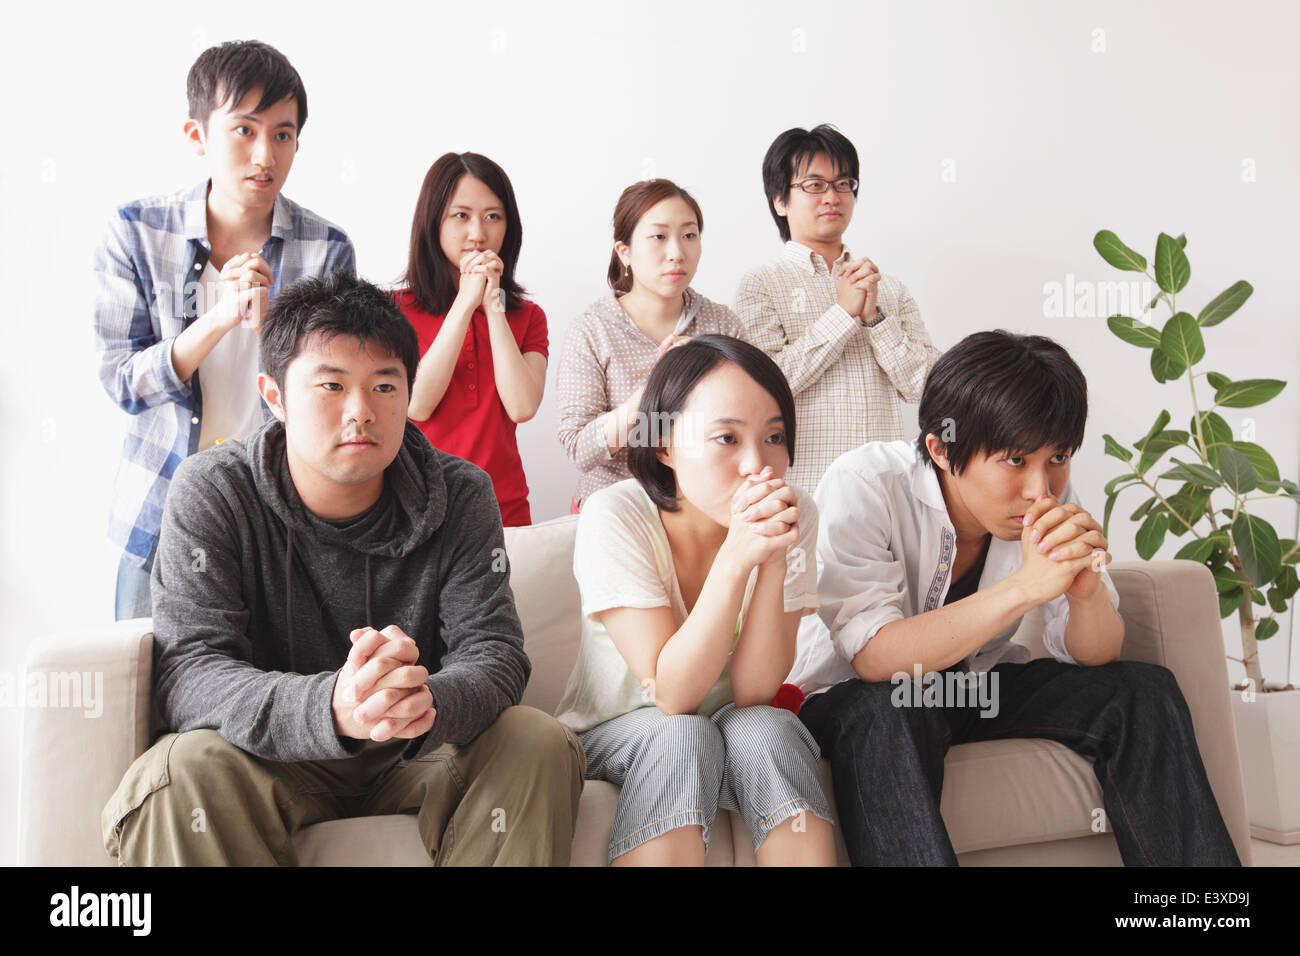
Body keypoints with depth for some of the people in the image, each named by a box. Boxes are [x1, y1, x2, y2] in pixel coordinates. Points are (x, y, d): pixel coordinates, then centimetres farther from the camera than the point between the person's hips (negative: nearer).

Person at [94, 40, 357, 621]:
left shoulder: (326, 250, -7)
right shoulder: (135, 231, -6)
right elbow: (123, 384, -9)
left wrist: (268, 326, -24)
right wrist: (220, 318, -23)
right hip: (160, 510, 1)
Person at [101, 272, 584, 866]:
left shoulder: (460, 495, -7)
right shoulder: (211, 493, -12)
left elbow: (494, 653, -14)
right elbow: (188, 672, -23)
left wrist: (429, 700, -41)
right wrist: (329, 708, -44)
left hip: (415, 758, 2)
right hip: (276, 763, -2)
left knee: (539, 744, -24)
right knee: (188, 767, -33)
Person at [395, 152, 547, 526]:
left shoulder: (527, 316, 8)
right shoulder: (396, 309, 0)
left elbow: (522, 407, -9)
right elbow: (417, 405, -15)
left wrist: (493, 305, -9)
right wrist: (466, 301, -13)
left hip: (504, 508, 2)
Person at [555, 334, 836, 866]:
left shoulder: (792, 516, -14)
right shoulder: (614, 518, -23)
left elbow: (753, 694, -18)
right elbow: (671, 695, -27)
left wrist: (774, 561, -32)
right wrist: (735, 558, -38)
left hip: (743, 733, 2)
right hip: (609, 737, -2)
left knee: (767, 728, -30)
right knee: (683, 735, -33)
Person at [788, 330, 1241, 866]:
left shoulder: (1050, 495, -9)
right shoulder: (862, 486, -25)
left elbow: (1094, 657, -8)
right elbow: (874, 657, -34)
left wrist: (1086, 589, -32)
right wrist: (1024, 588, -41)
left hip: (980, 686, 6)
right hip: (856, 698, -5)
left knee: (1145, 692, -12)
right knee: (884, 714, -39)